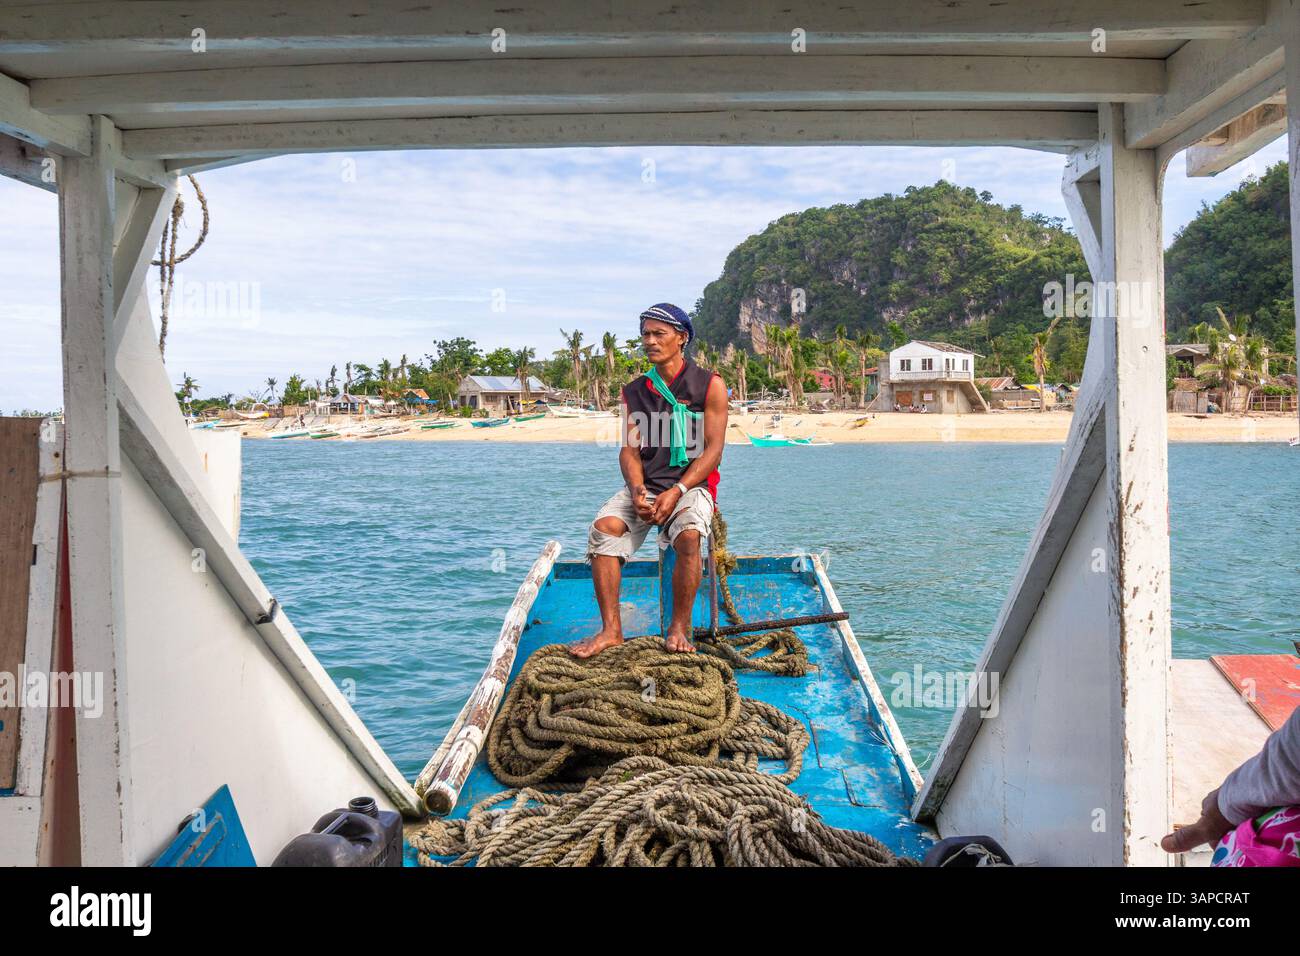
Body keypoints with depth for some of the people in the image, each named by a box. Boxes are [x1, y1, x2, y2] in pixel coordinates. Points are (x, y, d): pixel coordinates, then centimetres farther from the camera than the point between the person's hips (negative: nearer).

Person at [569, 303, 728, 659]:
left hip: (691, 485, -3)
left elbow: (713, 449, -4)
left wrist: (676, 492, -17)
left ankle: (679, 628, -16)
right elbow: (629, 449, 7)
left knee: (688, 534, -34)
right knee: (604, 527, -24)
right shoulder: (634, 392, 14)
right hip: (644, 485, 3)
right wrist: (637, 491, -14)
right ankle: (611, 630, -19)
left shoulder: (710, 385, 2)